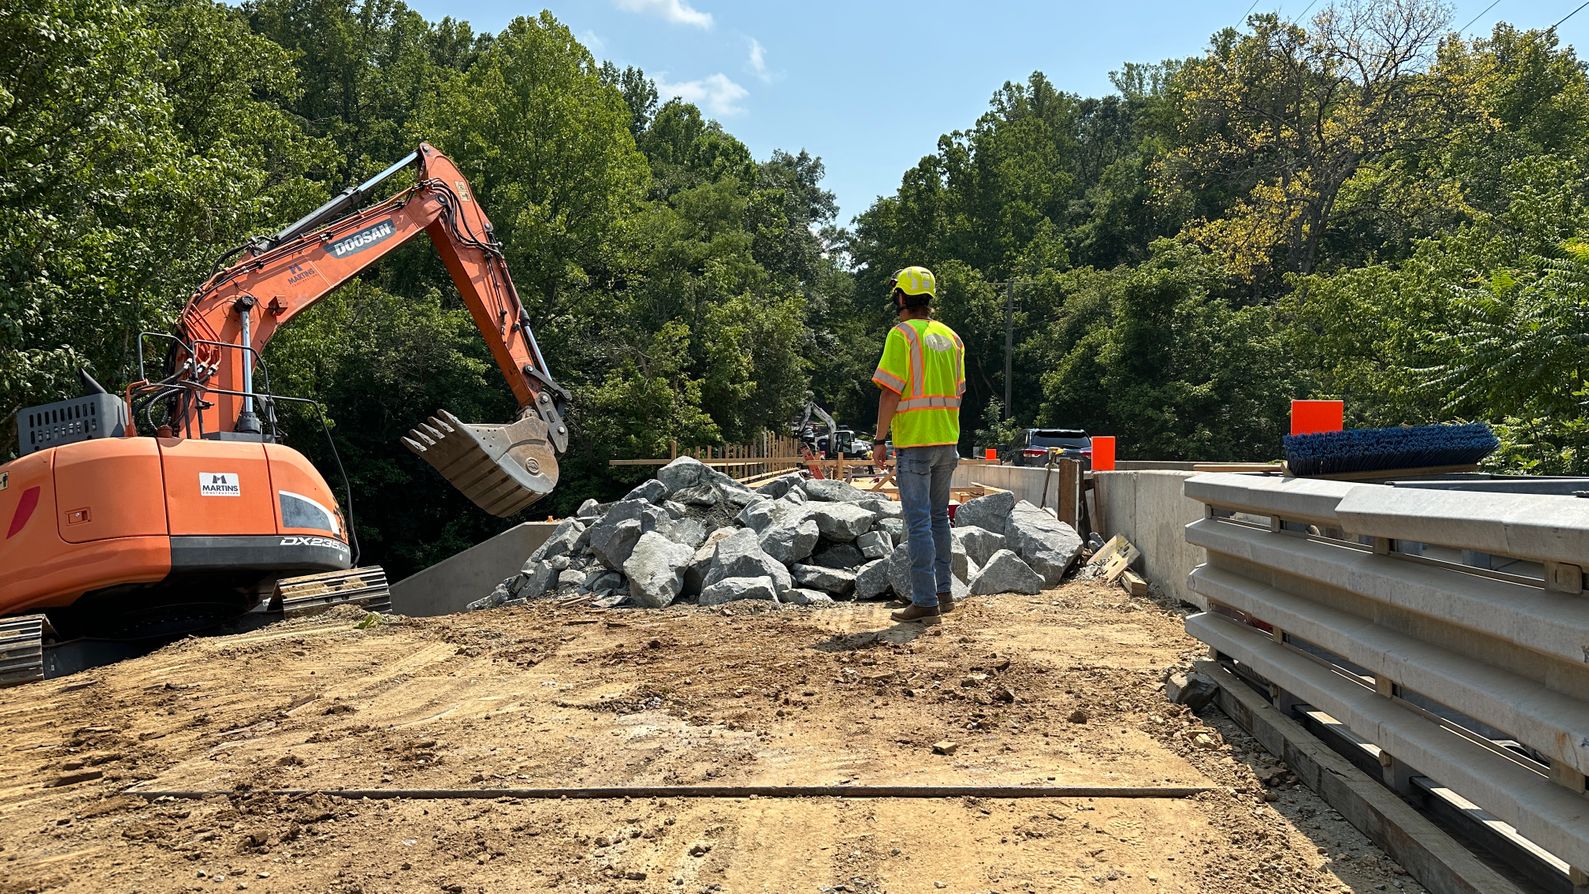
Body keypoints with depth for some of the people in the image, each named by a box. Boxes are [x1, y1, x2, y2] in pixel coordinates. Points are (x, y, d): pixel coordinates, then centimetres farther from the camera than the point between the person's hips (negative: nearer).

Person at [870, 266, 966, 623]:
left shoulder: (903, 334, -10)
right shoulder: (951, 337, 12)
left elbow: (890, 392, -14)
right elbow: (957, 394, 15)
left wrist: (879, 441, -8)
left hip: (913, 443, -7)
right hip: (947, 442, 7)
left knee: (918, 522, -4)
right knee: (939, 518, 16)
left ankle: (925, 601, -4)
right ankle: (943, 593, 23)